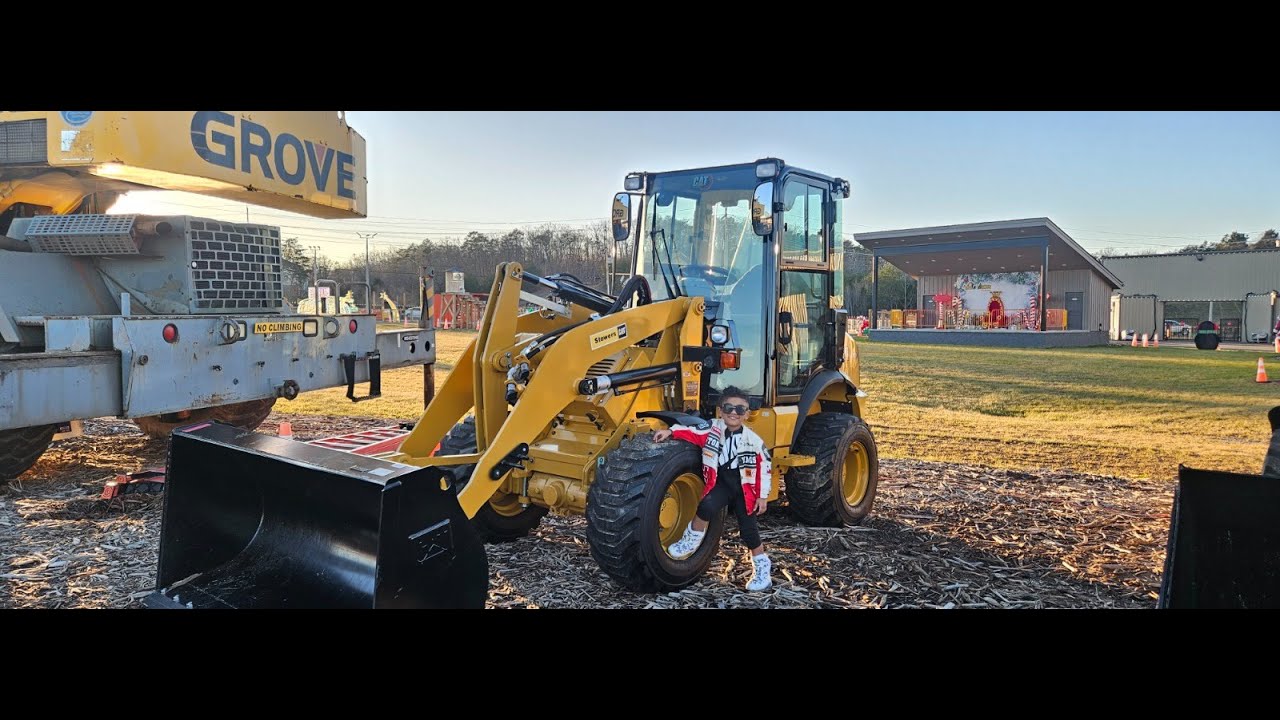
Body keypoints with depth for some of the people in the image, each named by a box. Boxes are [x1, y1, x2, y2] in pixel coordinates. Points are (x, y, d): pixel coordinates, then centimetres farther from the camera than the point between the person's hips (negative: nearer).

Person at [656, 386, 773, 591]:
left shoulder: (753, 440, -14)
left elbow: (764, 467, -7)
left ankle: (762, 566, 26)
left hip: (744, 488, -1)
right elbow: (693, 432, -8)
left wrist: (762, 496, -5)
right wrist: (671, 432, -27)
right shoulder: (713, 429, -9)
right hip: (721, 483, 1)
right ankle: (692, 539, -5)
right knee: (707, 505, -30)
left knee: (748, 528, 4)